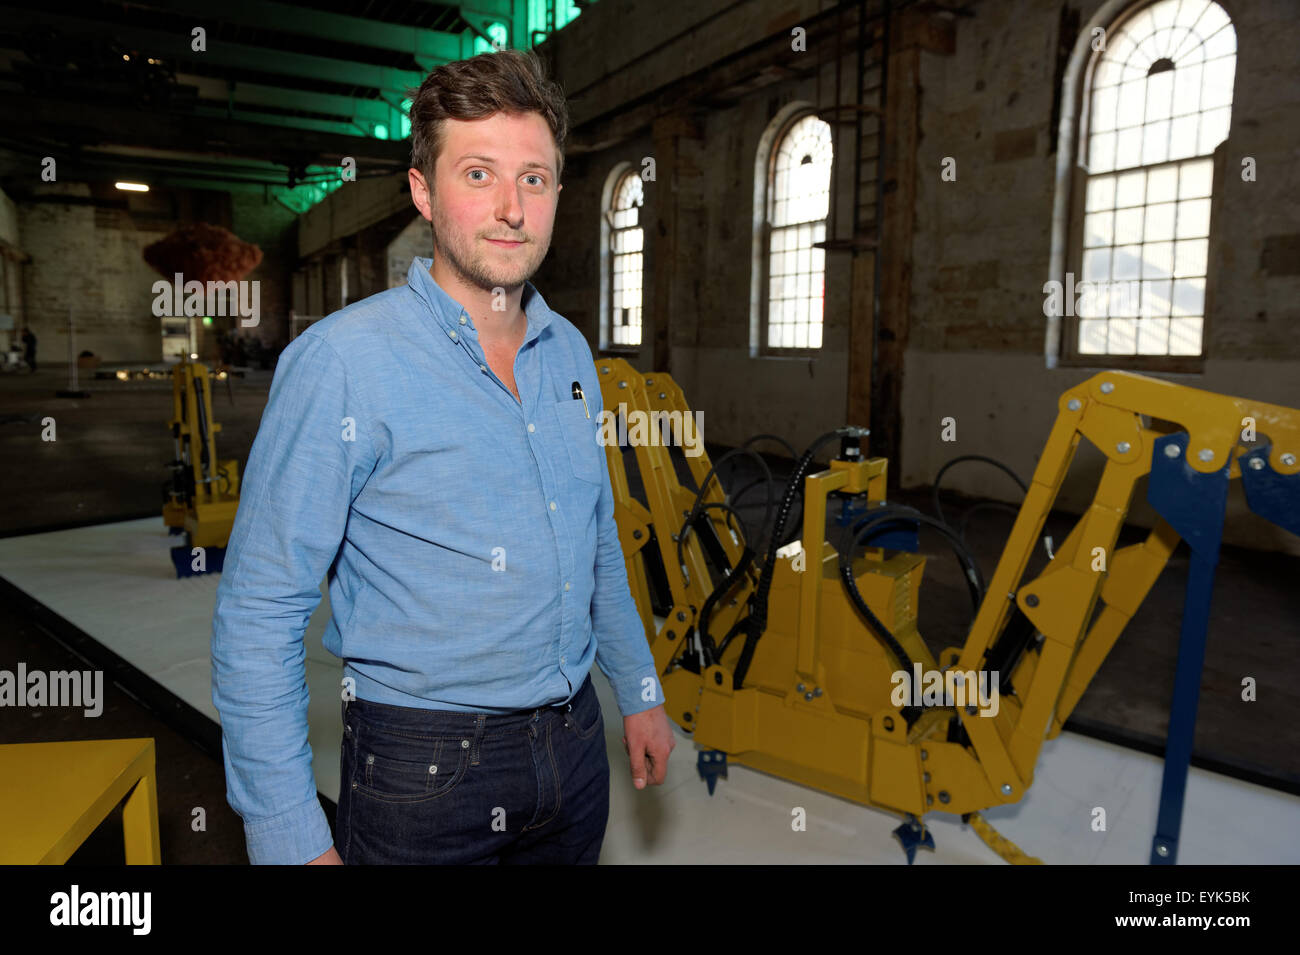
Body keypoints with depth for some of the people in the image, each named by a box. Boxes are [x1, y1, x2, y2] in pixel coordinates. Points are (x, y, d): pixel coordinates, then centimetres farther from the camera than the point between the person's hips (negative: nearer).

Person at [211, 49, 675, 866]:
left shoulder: (570, 352, 2)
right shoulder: (342, 362, -17)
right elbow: (258, 614, -16)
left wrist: (641, 692, 15)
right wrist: (291, 840, -15)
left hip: (574, 744, 6)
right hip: (423, 762, -5)